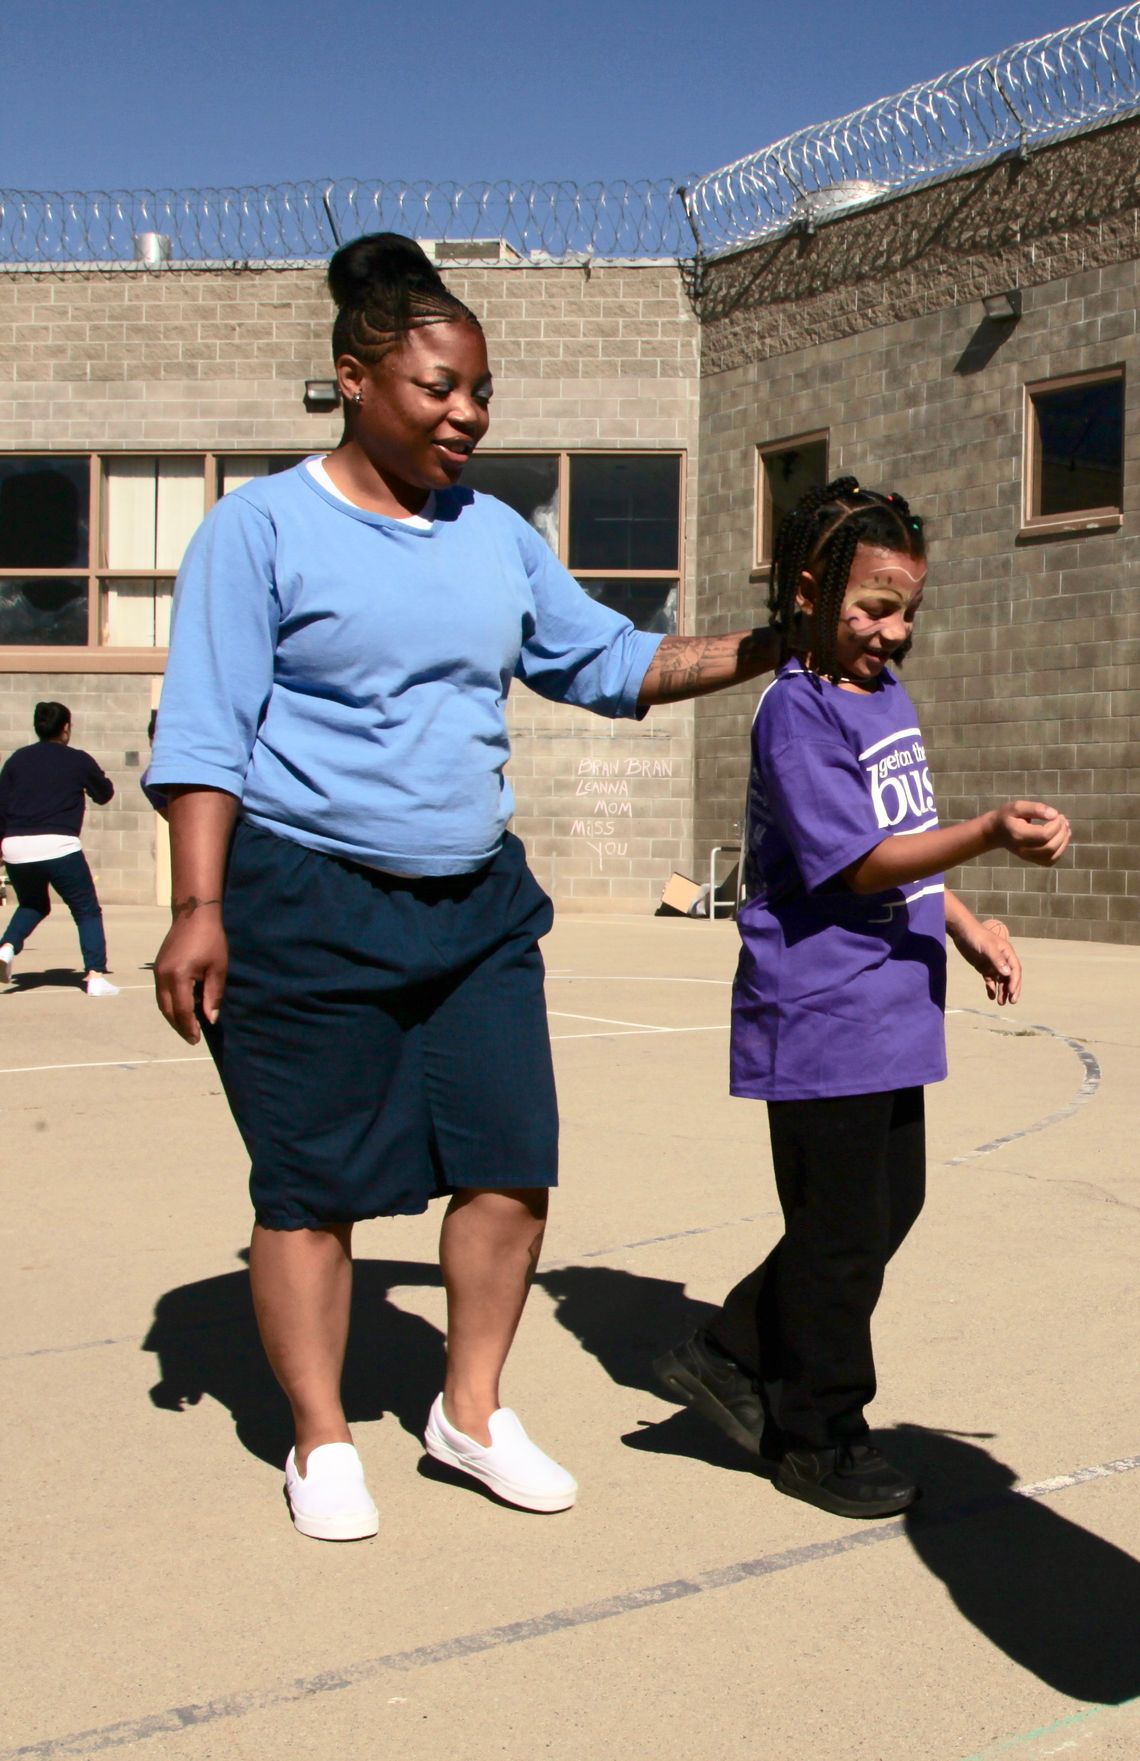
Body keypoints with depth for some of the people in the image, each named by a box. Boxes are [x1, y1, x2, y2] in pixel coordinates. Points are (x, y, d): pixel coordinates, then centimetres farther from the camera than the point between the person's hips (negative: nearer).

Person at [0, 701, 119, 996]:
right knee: (87, 911, 8)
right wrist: (102, 779, 39)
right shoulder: (79, 760, 4)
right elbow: (104, 795, 19)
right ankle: (95, 975, -3)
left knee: (31, 905, 27)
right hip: (58, 847, -4)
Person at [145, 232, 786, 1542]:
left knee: (511, 1161, 4)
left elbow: (605, 661, 17)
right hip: (307, 906, -5)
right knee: (312, 1185, 4)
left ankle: (471, 1412, 24)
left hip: (479, 904, 6)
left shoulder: (497, 534, 12)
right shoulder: (263, 526, -5)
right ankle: (321, 1443, 22)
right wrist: (199, 910, -15)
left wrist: (759, 651, 5)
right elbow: (203, 734, -8)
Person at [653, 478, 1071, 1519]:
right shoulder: (797, 710, -15)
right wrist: (989, 835, -32)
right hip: (823, 1017, -9)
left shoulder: (892, 697, 13)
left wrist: (965, 925, 20)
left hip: (892, 1011, 9)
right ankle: (818, 1434, 18)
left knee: (890, 1207, 16)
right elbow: (858, 860, -22)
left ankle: (733, 1360, 28)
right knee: (842, 1228, 0)